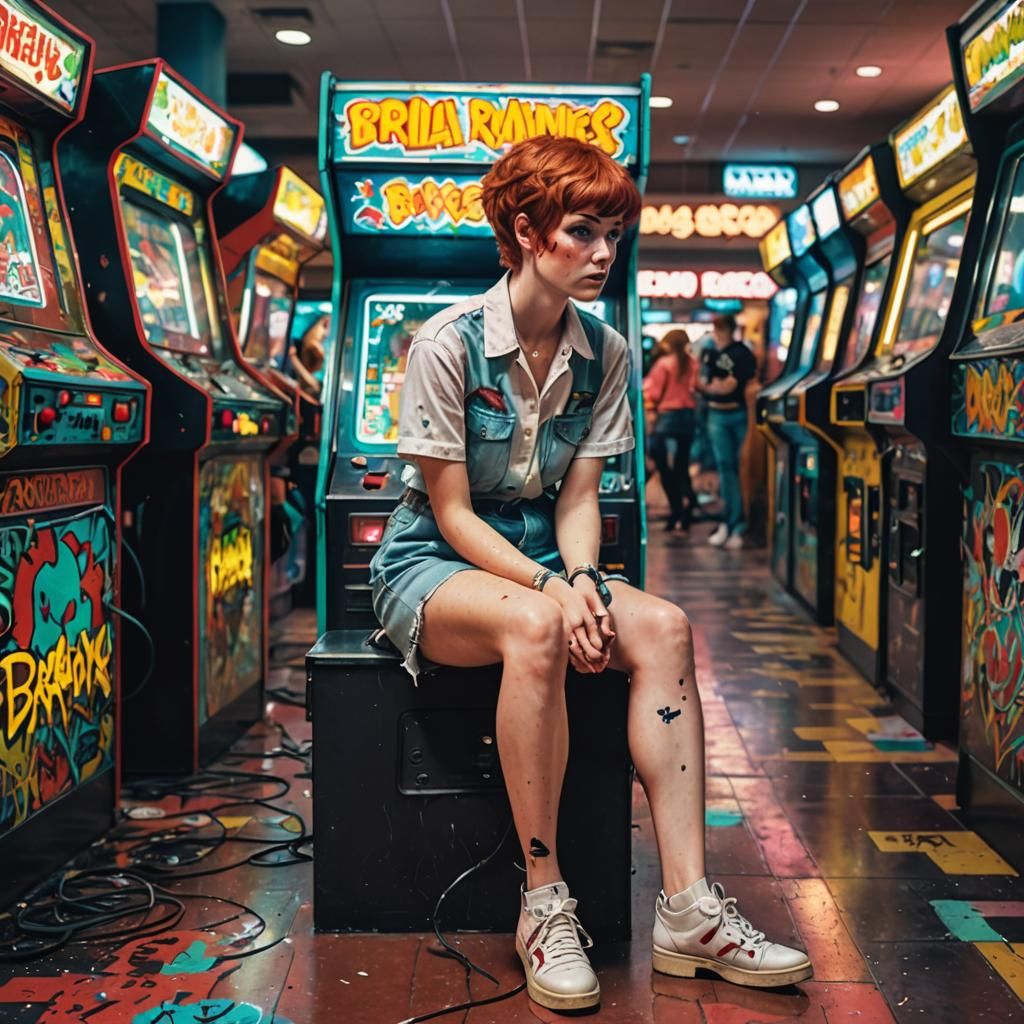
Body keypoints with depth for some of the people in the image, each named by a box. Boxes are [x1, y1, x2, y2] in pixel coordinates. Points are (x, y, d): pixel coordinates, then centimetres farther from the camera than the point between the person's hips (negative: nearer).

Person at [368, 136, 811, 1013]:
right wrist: (549, 588, -27)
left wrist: (581, 581, -20)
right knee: (532, 628, -38)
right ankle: (544, 903, -28)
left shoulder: (605, 354, 3)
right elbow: (452, 512, -14)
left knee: (662, 628, -25)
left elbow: (578, 497, 1)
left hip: (541, 560, 5)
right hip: (435, 567, -5)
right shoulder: (448, 344, -14)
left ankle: (688, 909, -27)